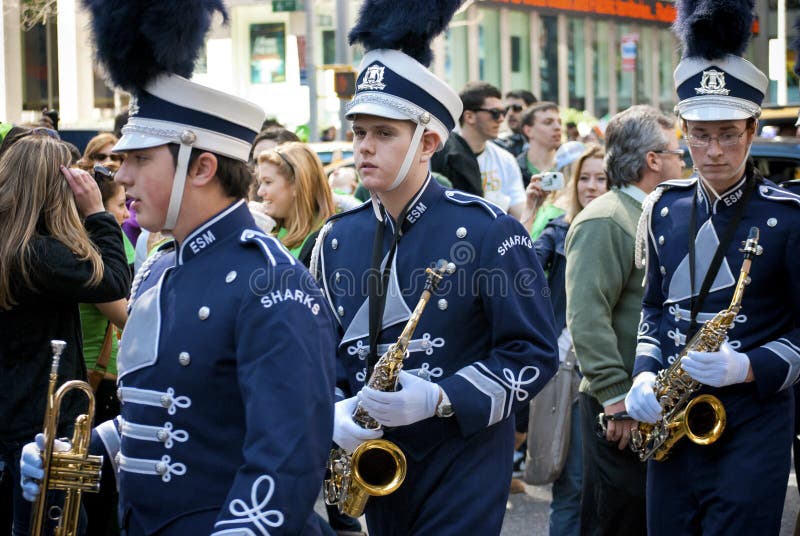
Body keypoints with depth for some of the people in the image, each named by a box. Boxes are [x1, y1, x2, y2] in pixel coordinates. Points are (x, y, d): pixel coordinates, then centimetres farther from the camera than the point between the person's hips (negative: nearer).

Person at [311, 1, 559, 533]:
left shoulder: (487, 231, -11)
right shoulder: (337, 239, 4)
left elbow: (536, 354, -11)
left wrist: (438, 398, -23)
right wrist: (334, 411, -11)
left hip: (467, 465, -5)